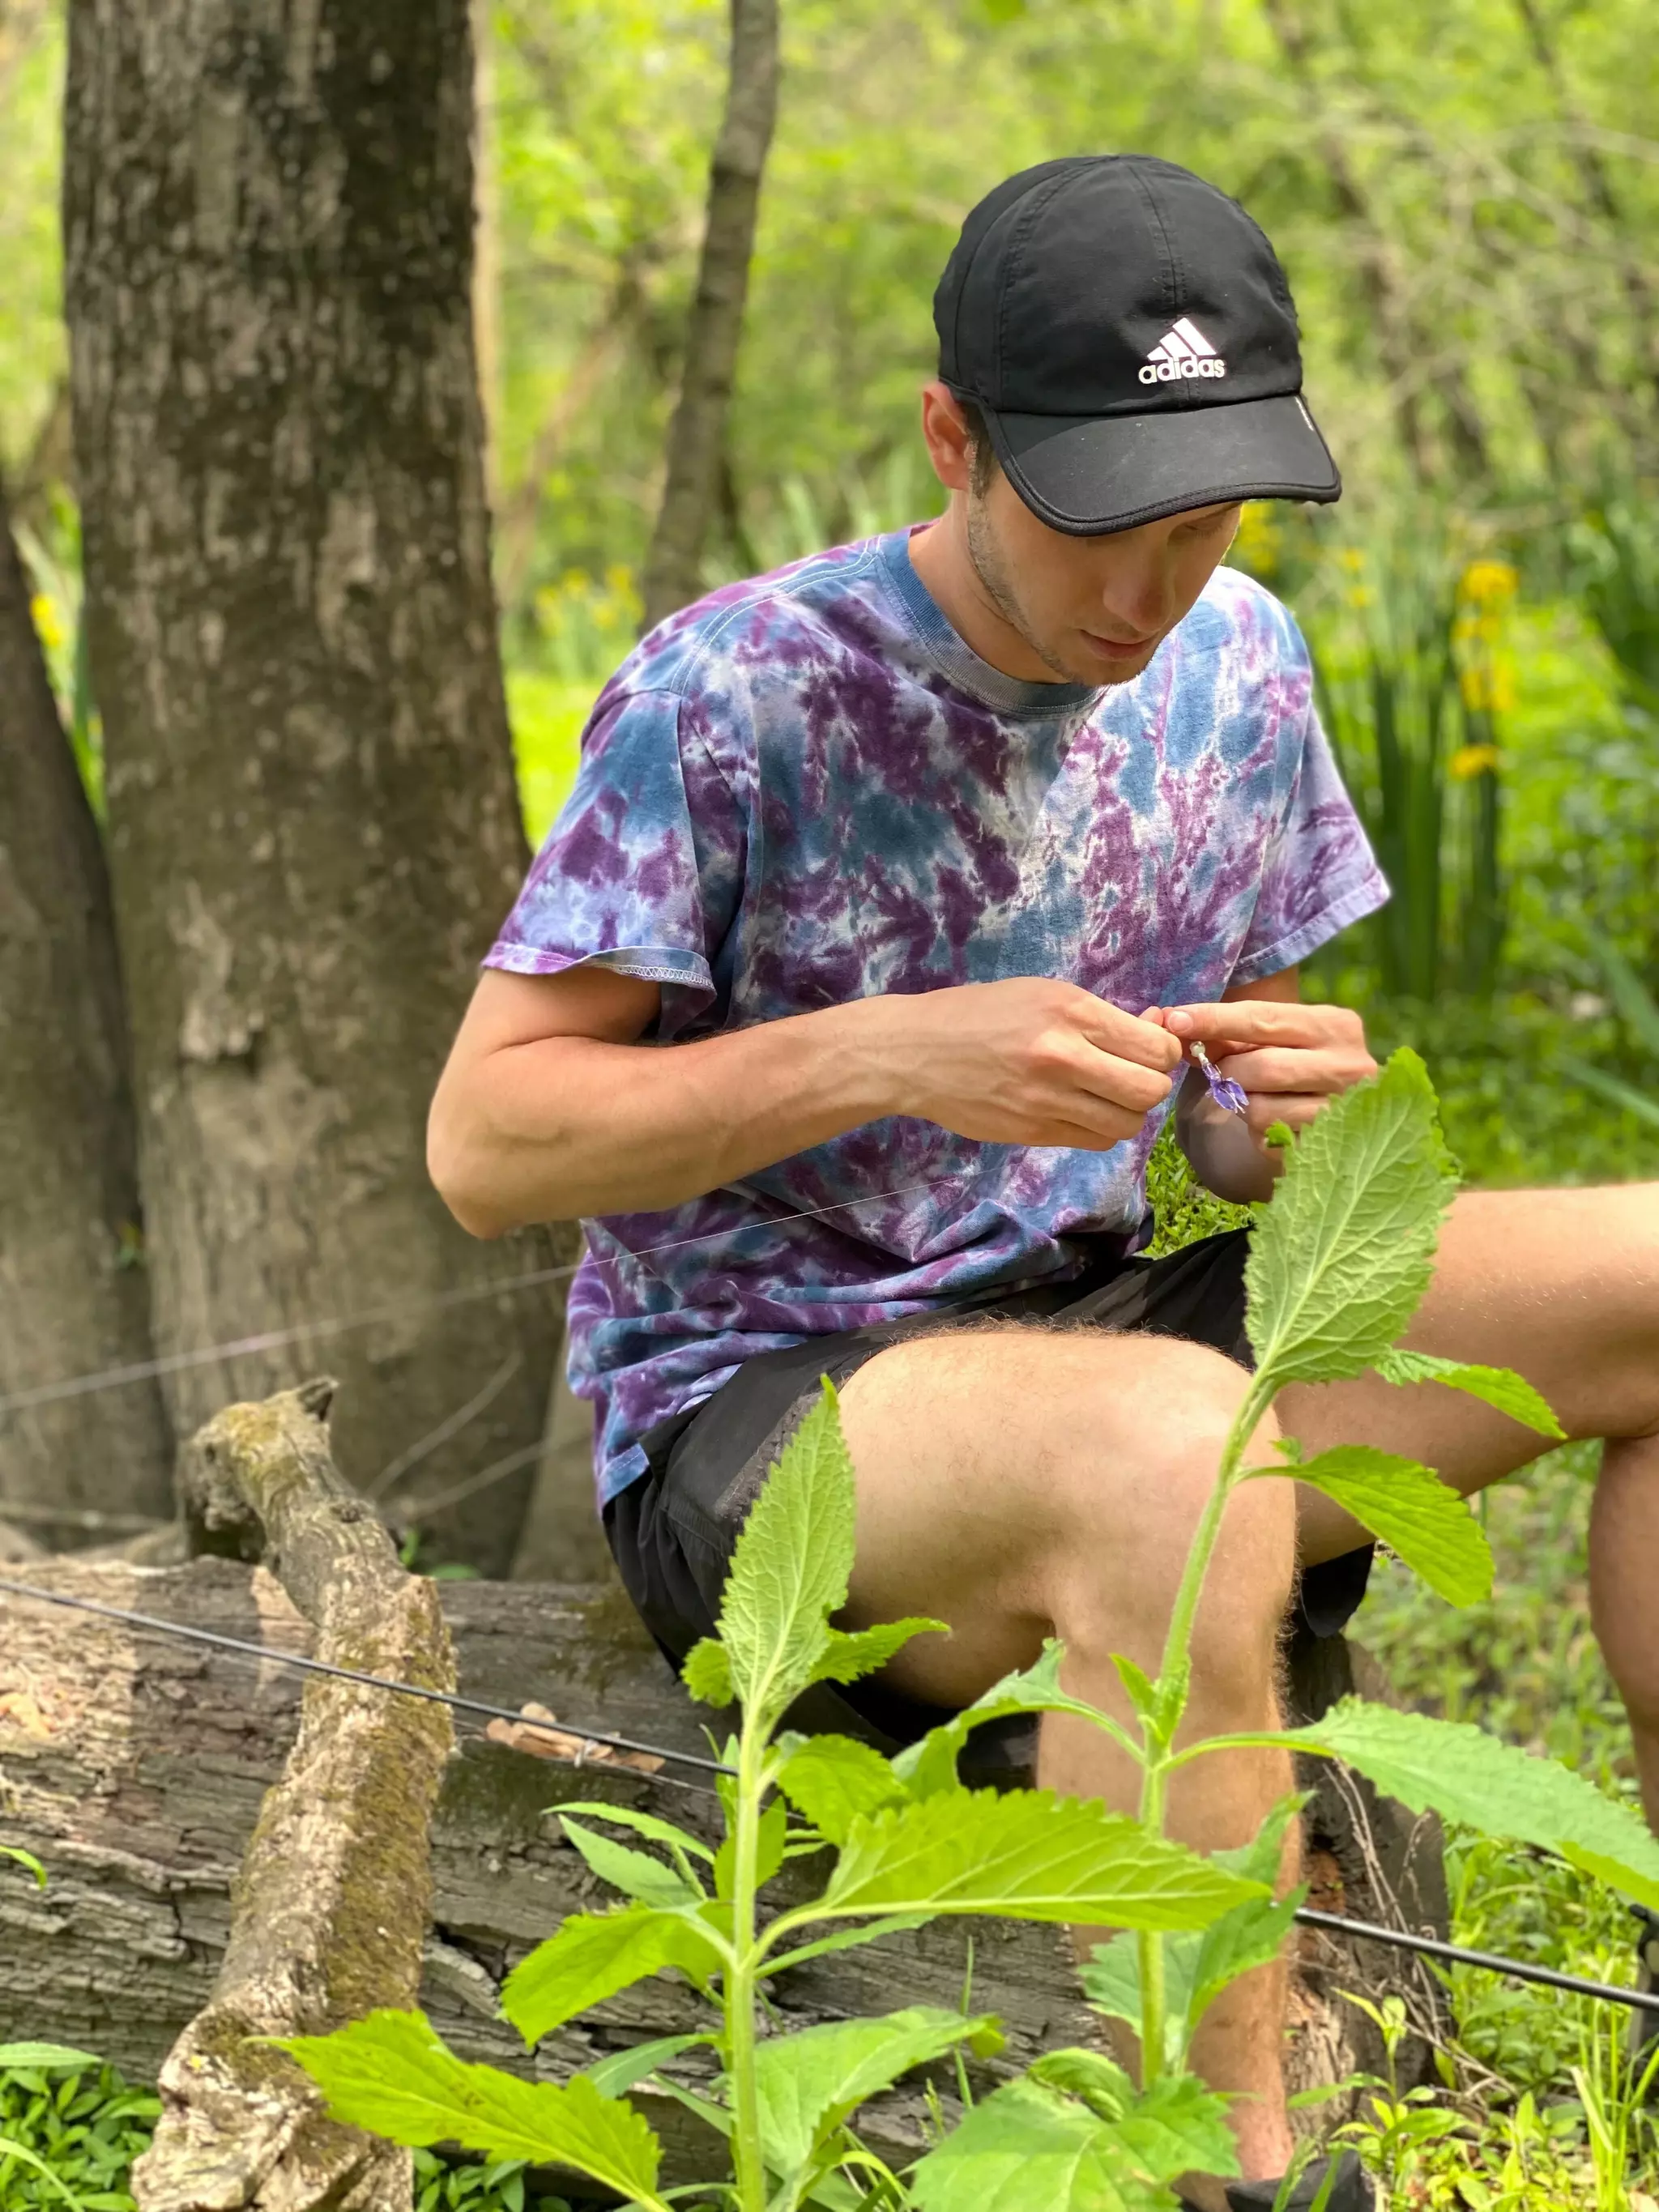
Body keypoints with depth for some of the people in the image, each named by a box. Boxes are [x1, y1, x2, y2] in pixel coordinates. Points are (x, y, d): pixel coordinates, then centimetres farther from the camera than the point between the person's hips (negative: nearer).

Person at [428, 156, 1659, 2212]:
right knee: (1170, 1445, -40)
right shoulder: (731, 694, -14)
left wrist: (1296, 1115, -12)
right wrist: (888, 1054, -26)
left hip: (1088, 1325, 7)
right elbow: (482, 1141, -14)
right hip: (748, 1418, -6)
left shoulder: (1236, 669, 5)